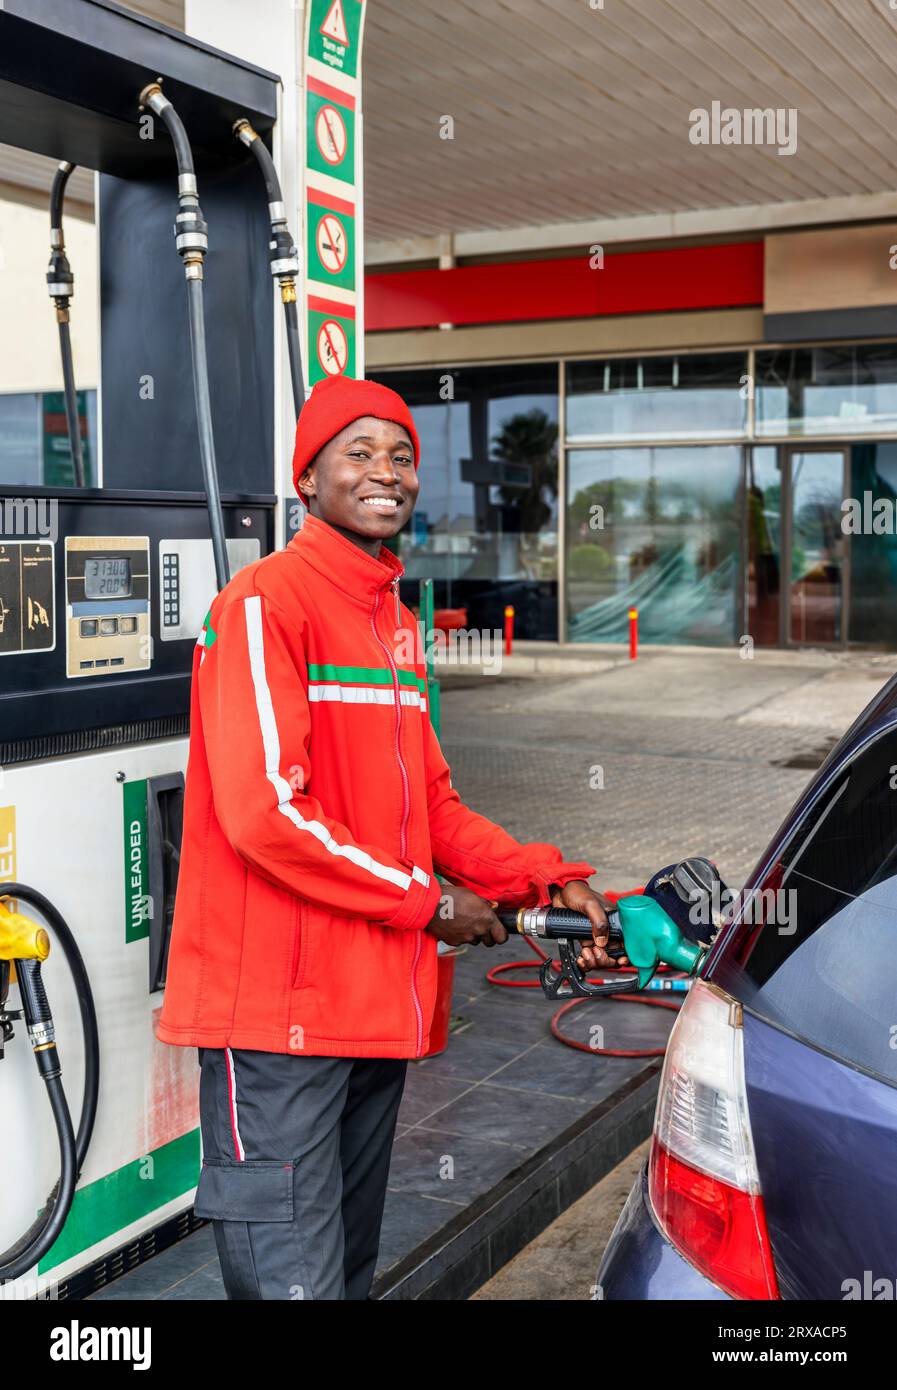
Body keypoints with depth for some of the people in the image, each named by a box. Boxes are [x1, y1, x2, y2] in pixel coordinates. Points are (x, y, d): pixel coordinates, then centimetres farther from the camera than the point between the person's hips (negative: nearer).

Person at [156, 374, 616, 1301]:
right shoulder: (264, 602, -11)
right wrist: (427, 902, -12)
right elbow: (264, 810, -20)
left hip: (379, 1006, 9)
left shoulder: (396, 622, 17)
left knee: (352, 1265, 20)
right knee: (295, 1278, -4)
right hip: (277, 1015, -9)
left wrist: (550, 882, 5)